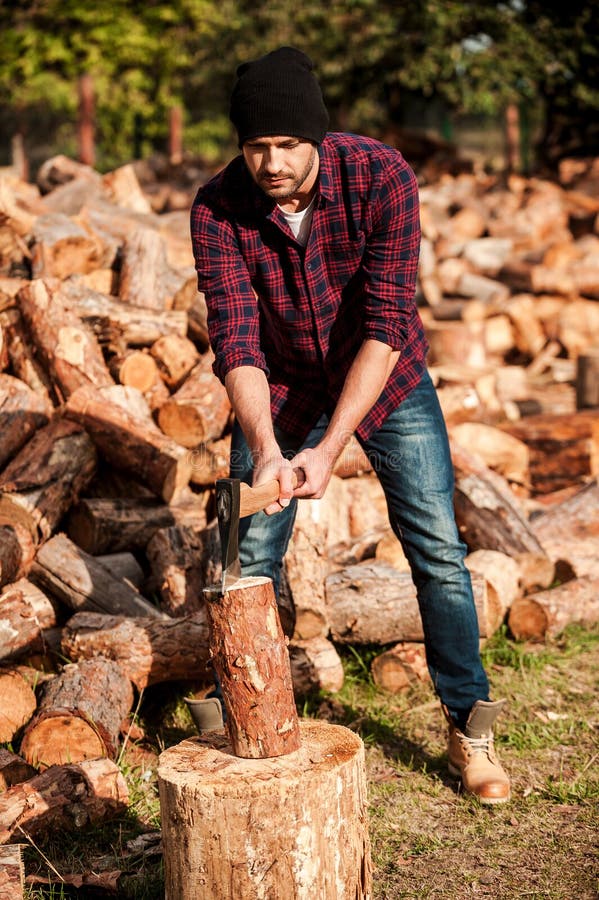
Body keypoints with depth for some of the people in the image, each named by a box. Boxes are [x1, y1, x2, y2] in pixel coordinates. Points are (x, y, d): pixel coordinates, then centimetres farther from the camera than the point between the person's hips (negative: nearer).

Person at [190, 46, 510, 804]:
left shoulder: (381, 177, -28)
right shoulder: (217, 209, -22)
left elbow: (387, 323, -30)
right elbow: (234, 341, -25)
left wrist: (331, 448, -36)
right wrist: (265, 447, -41)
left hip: (384, 378, -1)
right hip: (279, 386, 1)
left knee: (438, 550, -3)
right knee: (249, 559, 0)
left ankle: (467, 729, 12)